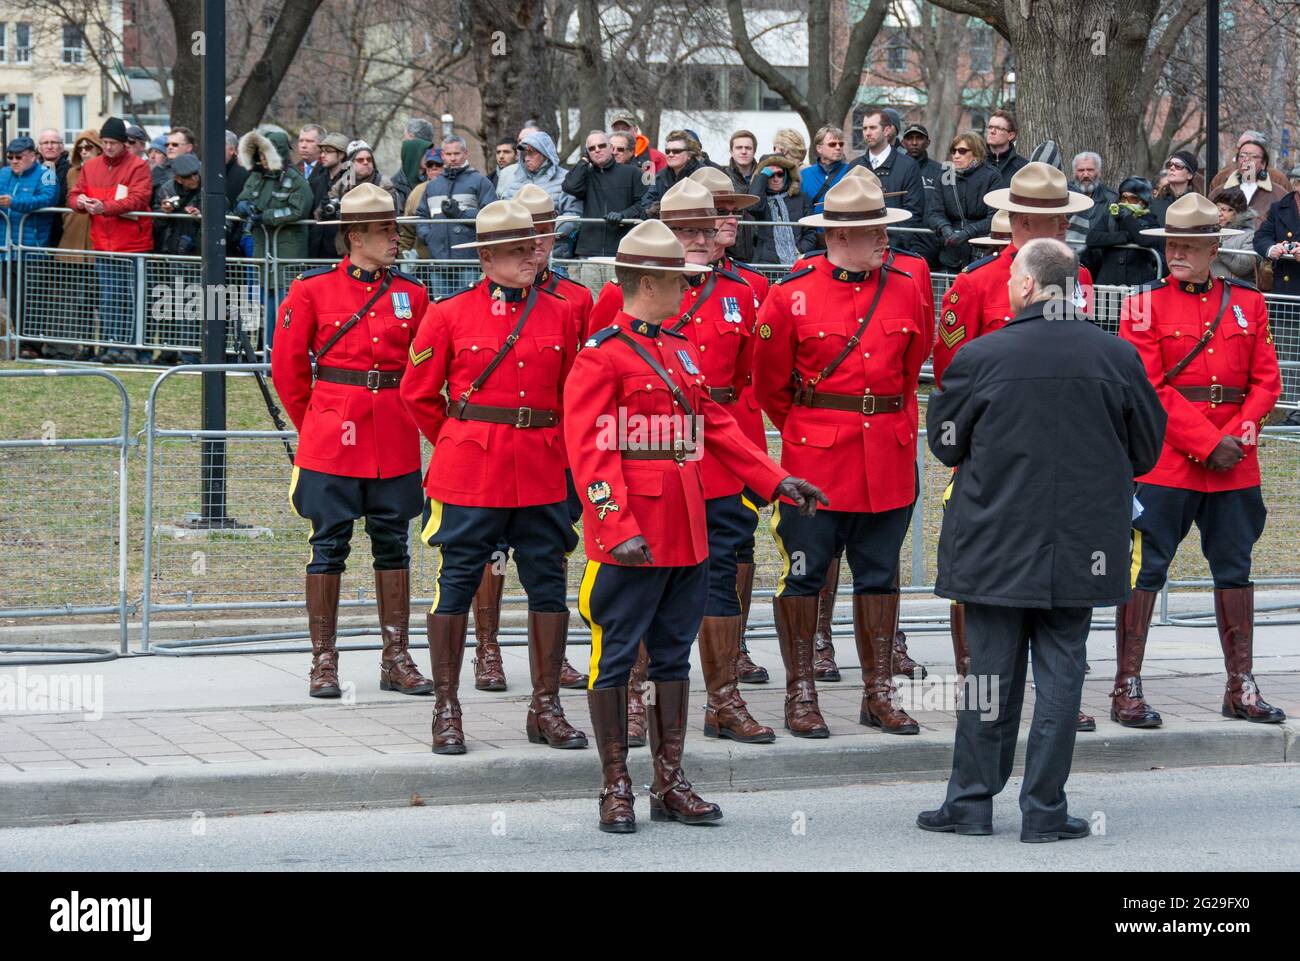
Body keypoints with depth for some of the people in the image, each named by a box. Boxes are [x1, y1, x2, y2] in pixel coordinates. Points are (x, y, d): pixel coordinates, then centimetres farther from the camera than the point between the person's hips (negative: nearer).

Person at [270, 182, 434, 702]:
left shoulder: (411, 294, 7)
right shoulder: (312, 289, -3)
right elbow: (287, 367, 3)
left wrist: (404, 421, 12)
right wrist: (315, 424, 8)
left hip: (395, 443, 3)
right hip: (331, 444, -3)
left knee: (393, 544, 8)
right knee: (329, 546, 0)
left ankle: (396, 659, 14)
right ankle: (323, 662, 7)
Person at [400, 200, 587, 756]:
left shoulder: (559, 314, 7)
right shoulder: (450, 315, -2)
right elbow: (418, 394, 5)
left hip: (542, 474, 3)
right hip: (468, 474, -3)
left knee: (548, 584, 4)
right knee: (456, 584, 0)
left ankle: (546, 708, 14)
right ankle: (446, 710, 8)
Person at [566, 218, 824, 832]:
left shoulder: (682, 351, 14)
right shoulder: (602, 355, -10)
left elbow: (717, 428, 19)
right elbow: (590, 450, -16)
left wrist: (776, 482, 13)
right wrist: (618, 527, -23)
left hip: (686, 533, 8)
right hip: (629, 540, -8)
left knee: (674, 658, 11)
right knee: (614, 659, 1)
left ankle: (670, 784, 17)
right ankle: (616, 790, 8)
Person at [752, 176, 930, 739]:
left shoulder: (906, 293, 5)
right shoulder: (792, 295, -6)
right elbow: (770, 386, 3)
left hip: (888, 458, 3)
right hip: (813, 459, -3)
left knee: (879, 573, 9)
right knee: (802, 573, 1)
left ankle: (879, 694, 16)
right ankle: (801, 696, 9)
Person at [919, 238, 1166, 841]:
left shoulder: (980, 357, -9)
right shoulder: (1117, 357, -4)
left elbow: (944, 443, 3)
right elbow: (1147, 450, 7)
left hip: (996, 546, -1)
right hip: (1080, 551, 1)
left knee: (991, 671, 7)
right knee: (1060, 672, 6)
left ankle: (971, 802, 14)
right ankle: (1045, 810, 6)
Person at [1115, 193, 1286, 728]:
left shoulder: (1247, 304, 10)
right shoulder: (1145, 306, -1)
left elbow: (1266, 382, 8)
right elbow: (1148, 389, -8)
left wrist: (1238, 437, -9)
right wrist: (1208, 441, -14)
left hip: (1234, 462, 4)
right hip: (1163, 459, -4)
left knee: (1235, 568, 9)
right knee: (1144, 569, -4)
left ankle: (1241, 689, 17)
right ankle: (1127, 690, 0)